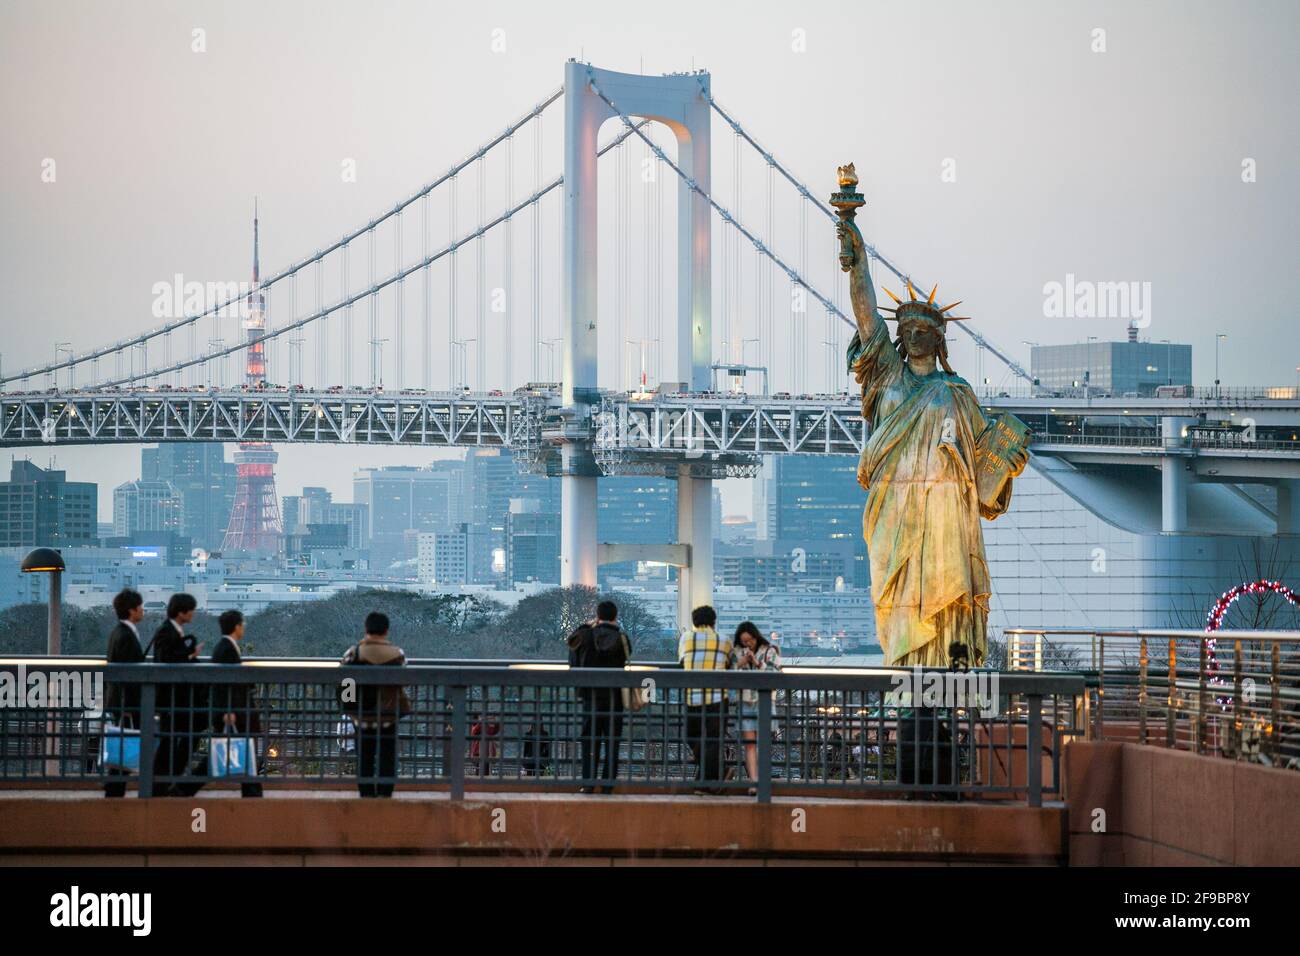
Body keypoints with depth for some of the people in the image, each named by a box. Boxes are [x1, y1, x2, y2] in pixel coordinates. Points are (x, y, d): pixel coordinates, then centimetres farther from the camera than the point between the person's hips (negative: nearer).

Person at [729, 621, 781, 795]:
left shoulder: (769, 651, -2)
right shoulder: (736, 653, 4)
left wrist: (757, 663, -20)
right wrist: (741, 663, -17)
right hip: (745, 702, 2)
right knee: (749, 744, -5)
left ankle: (762, 780, 2)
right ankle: (754, 783, -9)